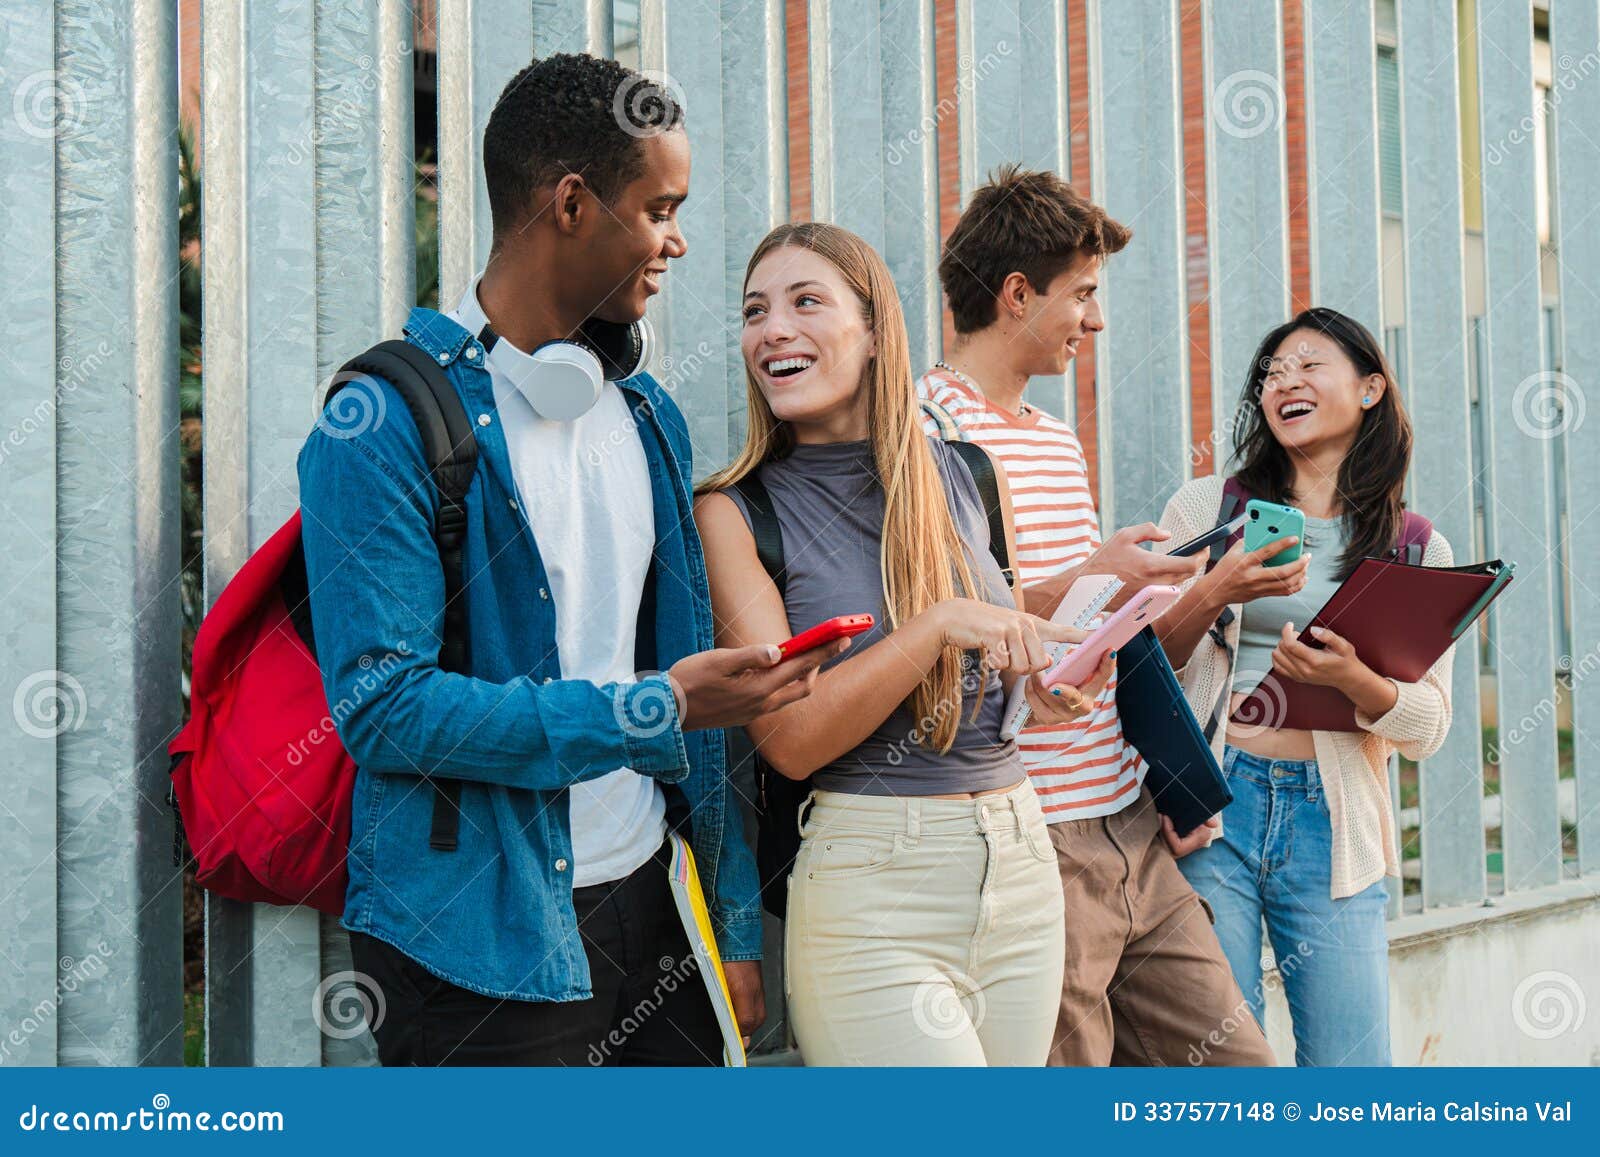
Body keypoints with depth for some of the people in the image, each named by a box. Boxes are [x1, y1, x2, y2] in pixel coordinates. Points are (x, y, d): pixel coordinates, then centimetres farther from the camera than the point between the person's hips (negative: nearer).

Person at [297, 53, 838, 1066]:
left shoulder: (647, 415, 10)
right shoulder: (388, 423, -12)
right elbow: (384, 704, -19)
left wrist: (735, 919, 12)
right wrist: (648, 710, -19)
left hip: (647, 901, 6)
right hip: (484, 944, -6)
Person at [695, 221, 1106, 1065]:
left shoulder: (954, 474, 8)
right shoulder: (735, 512, -6)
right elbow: (789, 739, -14)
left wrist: (1042, 689, 0)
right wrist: (940, 623, -19)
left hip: (1021, 866, 5)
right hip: (871, 888, -5)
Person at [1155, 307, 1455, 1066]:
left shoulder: (1417, 549, 9)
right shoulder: (1208, 507, 7)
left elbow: (1428, 728, 4)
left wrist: (1356, 680, -16)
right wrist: (1214, 594, -13)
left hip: (1335, 825, 1)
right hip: (1211, 808, -1)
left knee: (1352, 1073, 2)